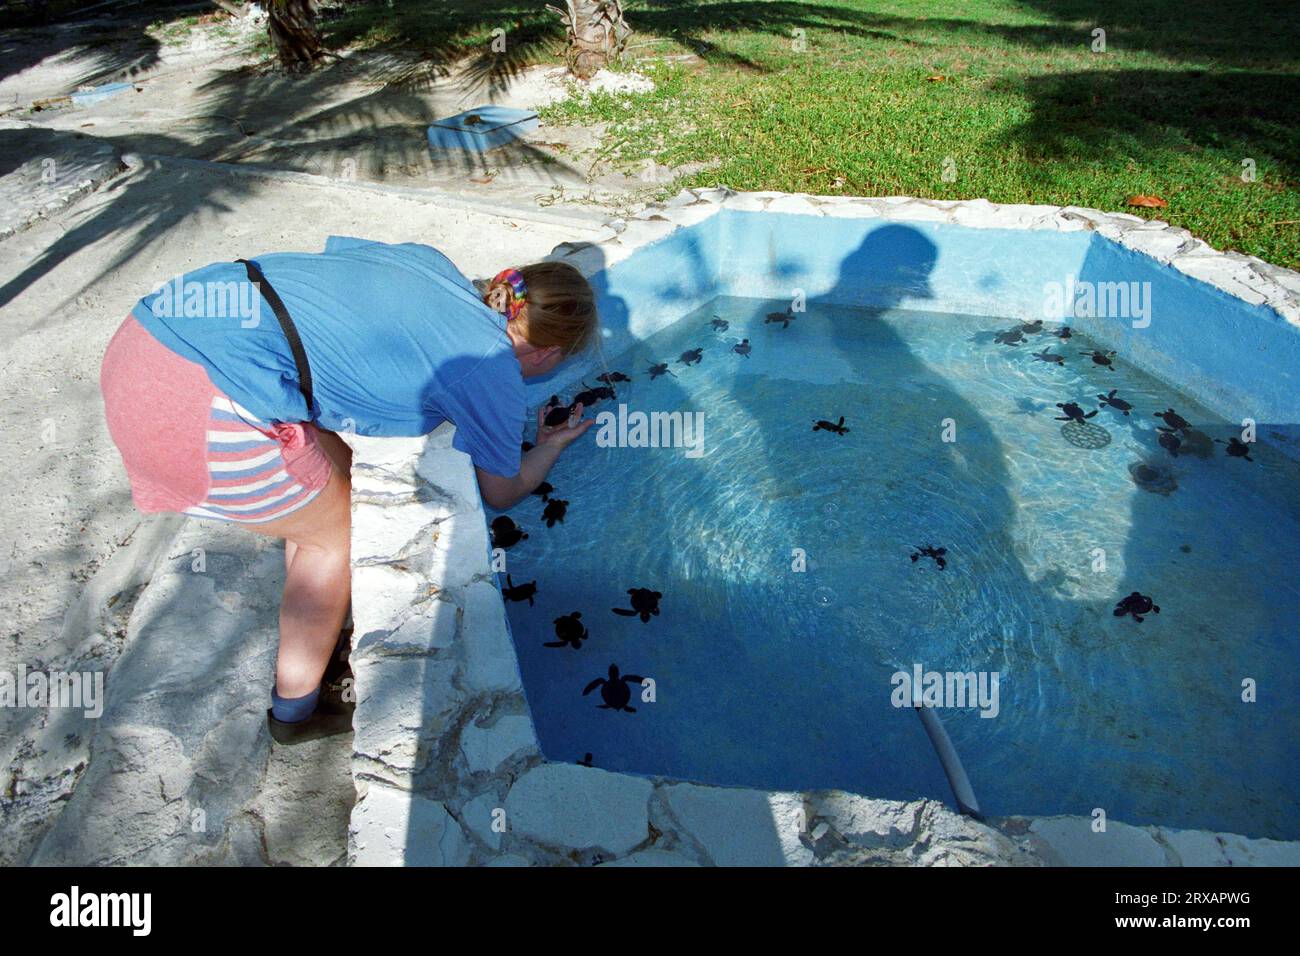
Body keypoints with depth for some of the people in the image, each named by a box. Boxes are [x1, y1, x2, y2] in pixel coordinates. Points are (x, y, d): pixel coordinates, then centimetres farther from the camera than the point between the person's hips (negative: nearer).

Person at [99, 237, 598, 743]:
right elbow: (501, 491, 14)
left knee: (335, 470, 23)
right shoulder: (493, 373, -3)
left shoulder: (428, 261, 15)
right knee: (339, 531, 14)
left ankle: (321, 641, 43)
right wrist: (551, 447, 33)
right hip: (209, 413, -9)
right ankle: (297, 707, 32)